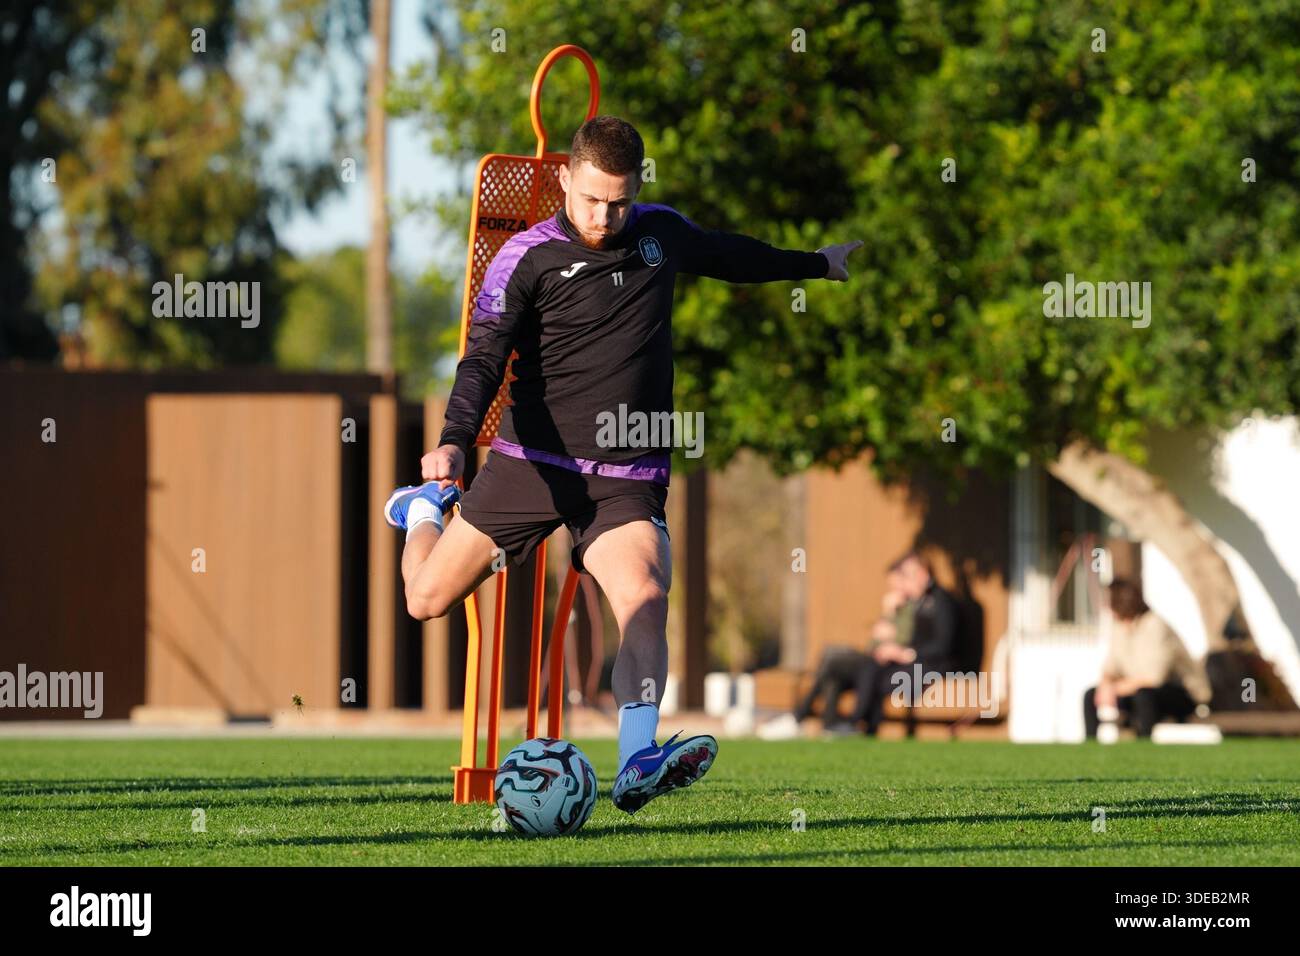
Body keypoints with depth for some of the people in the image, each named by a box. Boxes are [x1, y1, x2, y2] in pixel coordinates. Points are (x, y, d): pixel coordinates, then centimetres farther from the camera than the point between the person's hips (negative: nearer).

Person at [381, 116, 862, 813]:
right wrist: (454, 441, -34)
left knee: (644, 597, -26)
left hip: (626, 479, 2)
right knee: (427, 600, 6)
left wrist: (817, 264, 44)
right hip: (530, 464, -2)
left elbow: (727, 255, 30)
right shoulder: (527, 258, -8)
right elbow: (484, 357, -16)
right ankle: (426, 511, 41)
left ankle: (636, 766, -35)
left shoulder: (660, 232, 7)